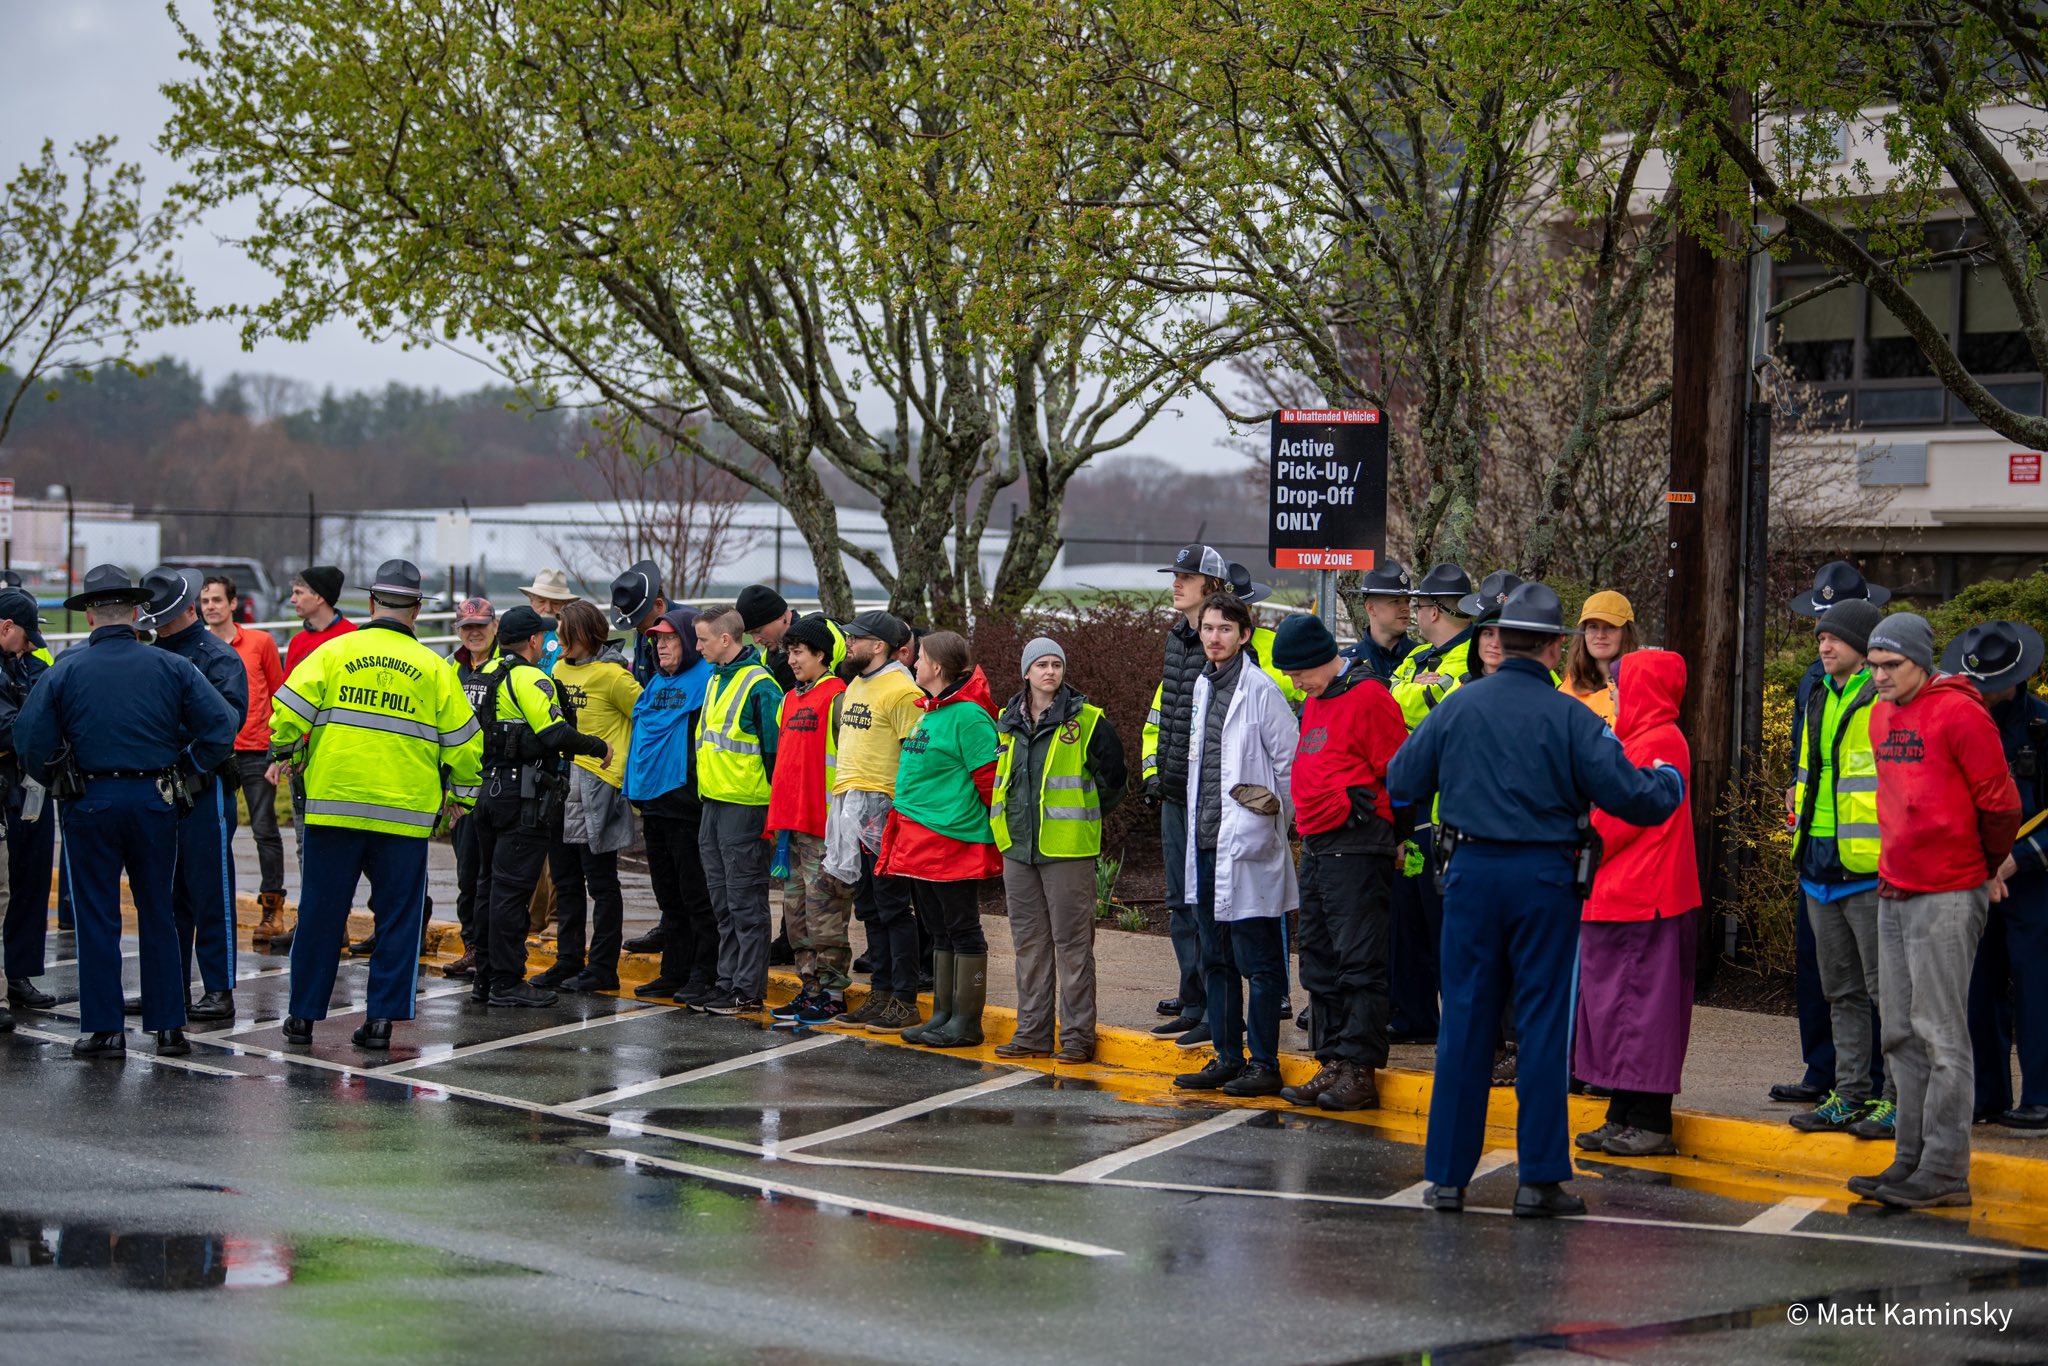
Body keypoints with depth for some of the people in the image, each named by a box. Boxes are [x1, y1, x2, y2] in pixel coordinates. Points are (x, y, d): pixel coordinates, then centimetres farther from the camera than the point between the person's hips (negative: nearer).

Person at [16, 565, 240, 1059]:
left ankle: (102, 1028, 6)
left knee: (97, 919, 5)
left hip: (91, 804, -1)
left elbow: (30, 742, -9)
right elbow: (222, 725, -6)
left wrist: (57, 782, 7)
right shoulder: (171, 668, -1)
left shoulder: (64, 672, -4)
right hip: (155, 802, 1)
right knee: (158, 915, 10)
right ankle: (168, 1026, 11)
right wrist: (186, 771, 6)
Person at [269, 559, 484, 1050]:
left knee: (320, 912, 8)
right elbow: (463, 741, 4)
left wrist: (287, 753, 15)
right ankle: (382, 1018, 4)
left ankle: (304, 1014, 13)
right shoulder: (434, 668, 4)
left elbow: (287, 714, -5)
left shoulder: (333, 652, 1)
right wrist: (461, 794, 19)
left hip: (333, 804, 0)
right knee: (397, 917, 7)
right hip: (406, 812, 0)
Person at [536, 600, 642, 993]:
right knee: (565, 880, 12)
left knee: (601, 881, -1)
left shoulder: (611, 674, -11)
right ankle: (568, 962, 19)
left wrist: (613, 751, -4)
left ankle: (603, 968, 3)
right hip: (560, 784, 8)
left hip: (596, 786, -8)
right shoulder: (560, 670, 12)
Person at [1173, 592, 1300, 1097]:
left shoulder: (1261, 689, -10)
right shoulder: (1203, 686, 14)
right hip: (1207, 843, 8)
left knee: (1258, 962, -3)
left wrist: (1276, 812, -5)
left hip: (1247, 846, -8)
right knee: (1216, 960, 13)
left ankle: (1264, 1064, 2)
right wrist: (1195, 833, 18)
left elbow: (1292, 761, -8)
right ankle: (1228, 1058, 21)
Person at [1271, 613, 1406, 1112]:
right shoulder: (1315, 703, 18)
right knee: (1320, 963, 11)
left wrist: (1363, 810, -12)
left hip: (1356, 850, -10)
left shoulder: (1368, 698, -11)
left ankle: (1359, 1071, -6)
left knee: (1359, 962, -7)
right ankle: (1333, 1065, 16)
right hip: (1316, 847, 10)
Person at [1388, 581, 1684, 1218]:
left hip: (1471, 873, 2)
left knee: (1464, 1021, 8)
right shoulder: (1569, 717, -7)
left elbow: (1401, 783, 7)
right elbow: (1634, 799, -8)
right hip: (1544, 878, -2)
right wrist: (1668, 780, 14)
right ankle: (1540, 1178, 5)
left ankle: (1446, 1175, 10)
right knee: (1543, 1025, 4)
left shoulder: (1458, 706, 0)